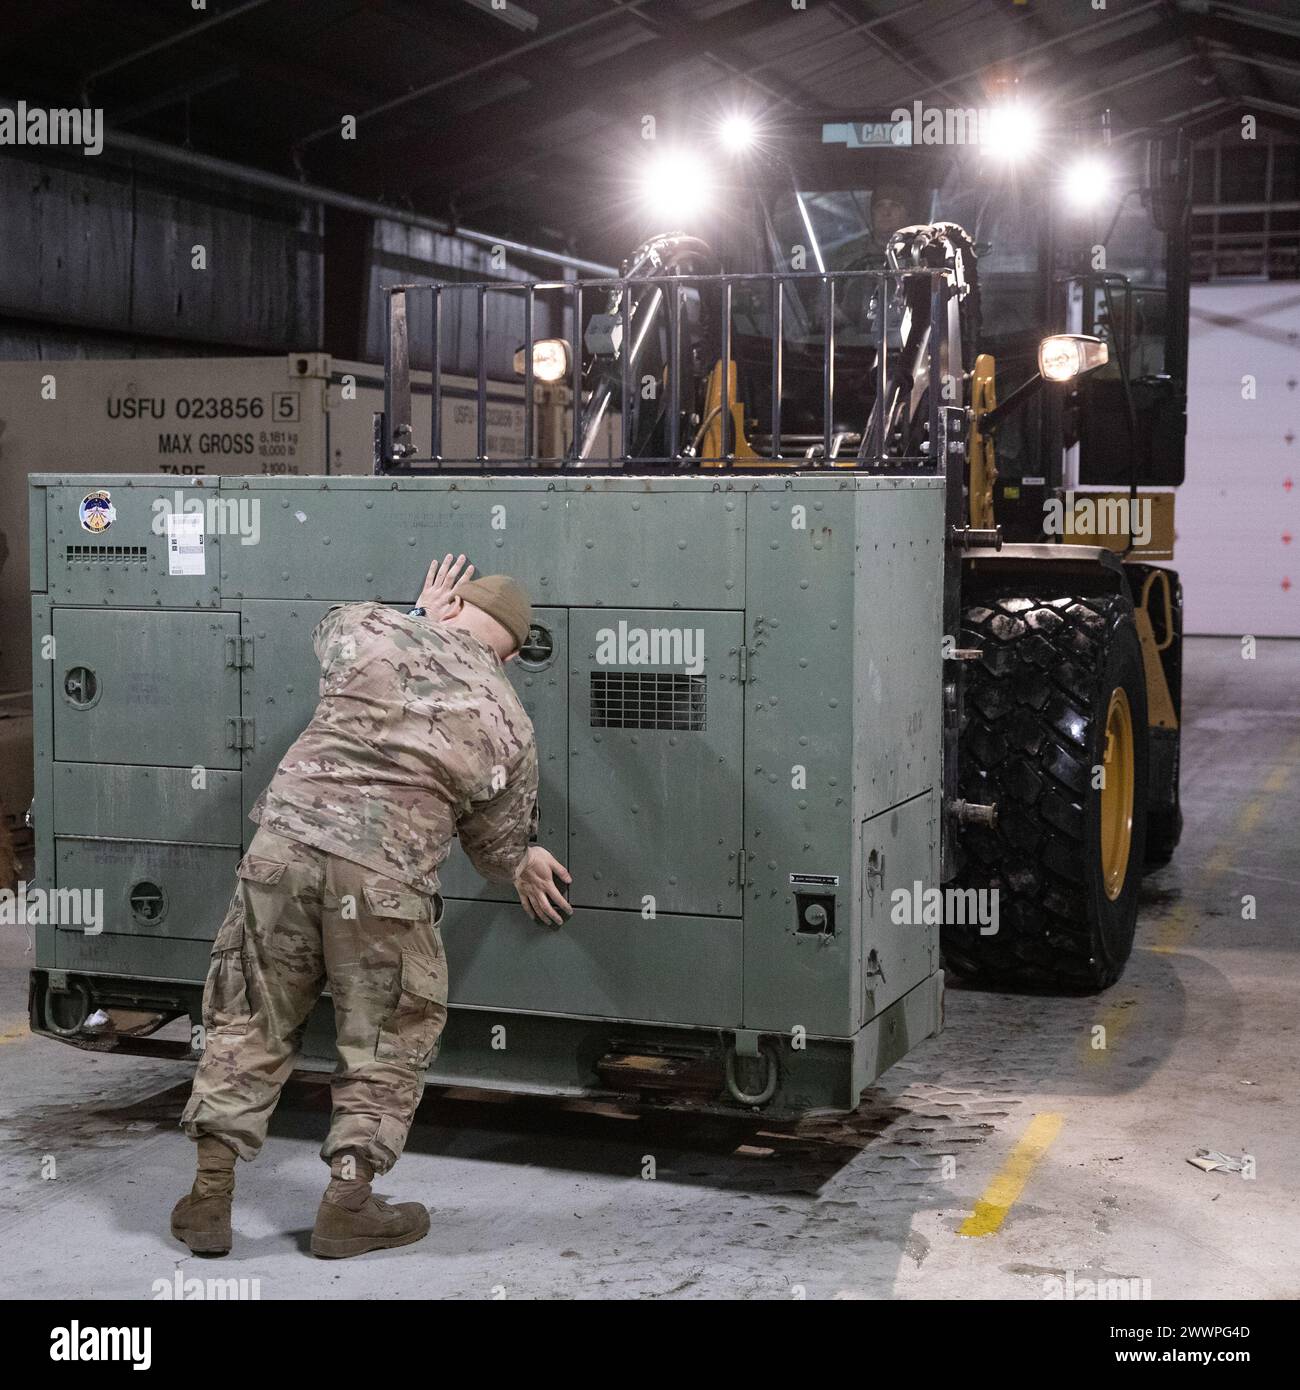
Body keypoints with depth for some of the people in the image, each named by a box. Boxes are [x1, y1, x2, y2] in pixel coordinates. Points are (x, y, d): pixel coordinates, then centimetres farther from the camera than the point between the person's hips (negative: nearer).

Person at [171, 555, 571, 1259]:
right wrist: (524, 863, 42)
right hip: (384, 882, -2)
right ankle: (347, 1201, 16)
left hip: (286, 842, 2)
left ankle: (209, 1193, 18)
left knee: (250, 1021, 15)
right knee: (388, 1042, 17)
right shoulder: (509, 725, 7)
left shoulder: (367, 626, 7)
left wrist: (422, 618, 46)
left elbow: (331, 632, 34)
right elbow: (498, 846, 18)